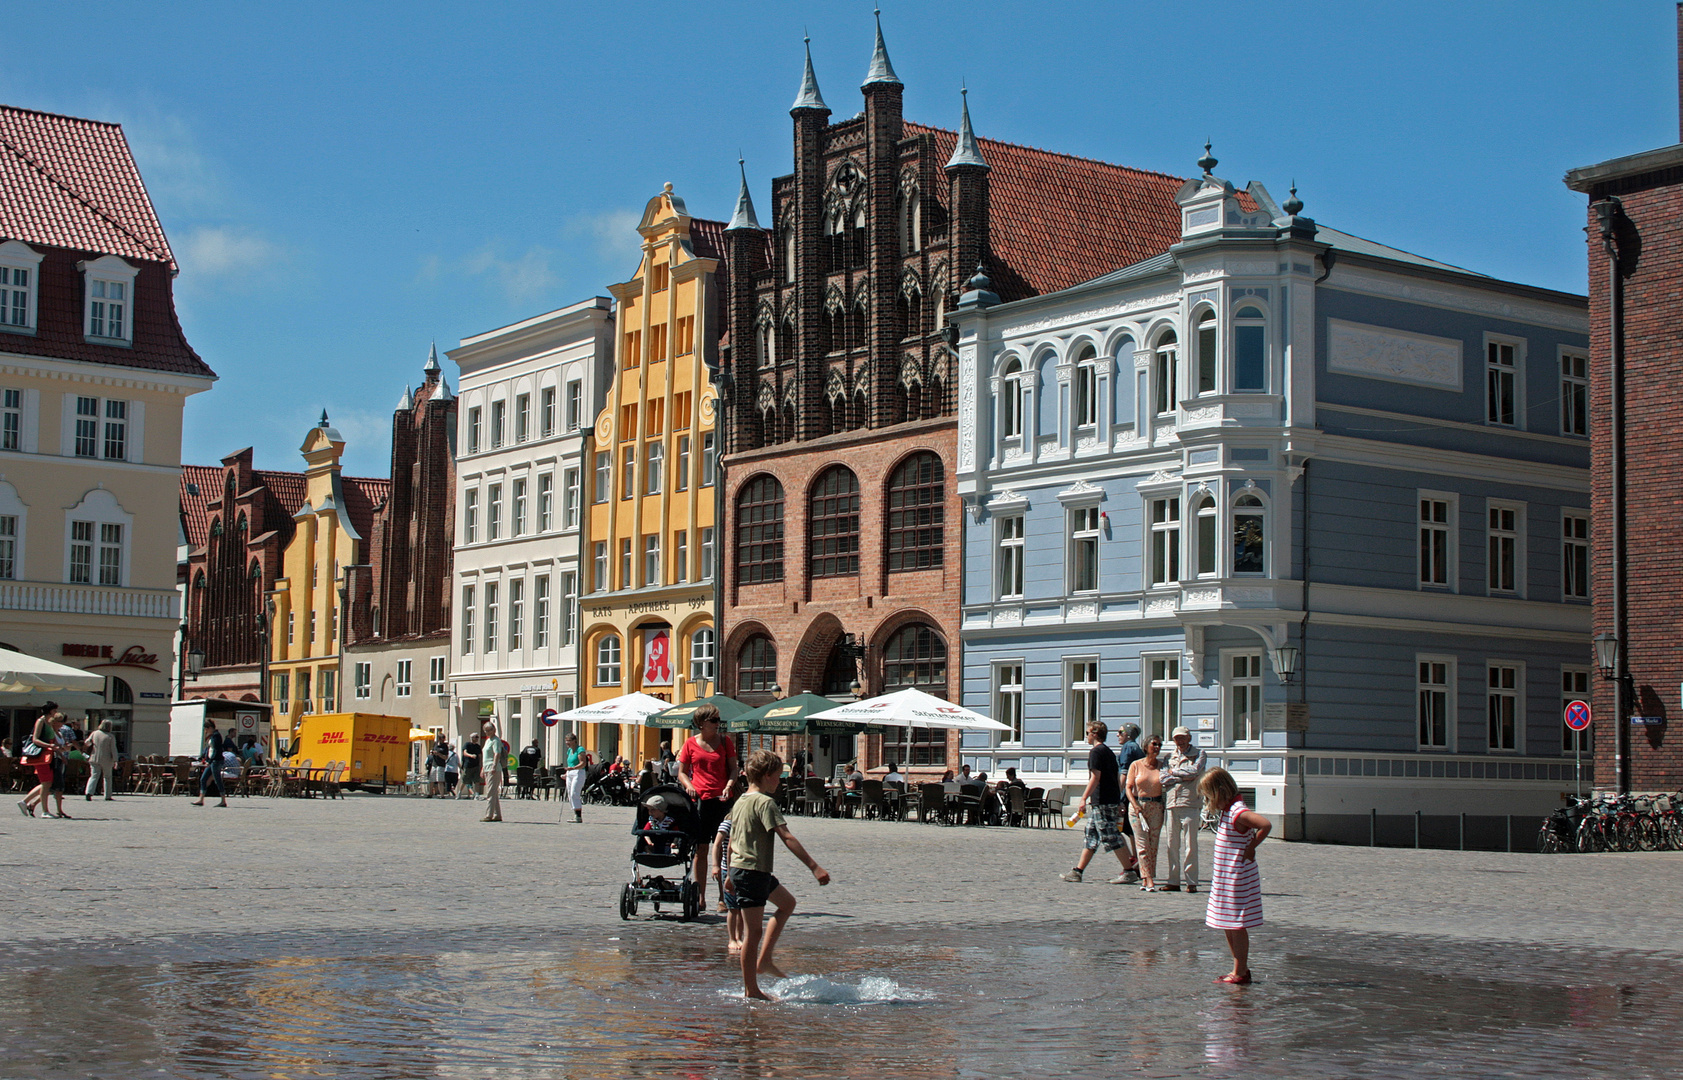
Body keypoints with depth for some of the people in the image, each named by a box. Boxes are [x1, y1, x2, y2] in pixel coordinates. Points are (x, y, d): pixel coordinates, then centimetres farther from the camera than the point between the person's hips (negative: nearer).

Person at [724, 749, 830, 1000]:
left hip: (738, 869, 10)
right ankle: (751, 989, 2)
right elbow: (787, 837, -23)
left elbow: (733, 841, 20)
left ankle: (764, 960, 20)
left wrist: (731, 875, 28)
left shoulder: (740, 801, 12)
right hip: (752, 872, -10)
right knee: (754, 930, -4)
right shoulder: (765, 803, -16)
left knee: (787, 902, 24)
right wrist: (814, 866, -26)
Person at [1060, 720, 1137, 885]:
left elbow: (1095, 778, -18)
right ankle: (1077, 871, 12)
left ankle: (1129, 872, -6)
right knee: (1090, 837, 11)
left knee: (1112, 838, -7)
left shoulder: (1096, 752, -10)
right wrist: (1118, 802, 23)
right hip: (1113, 800, 10)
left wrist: (1084, 799, -18)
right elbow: (1117, 777, 19)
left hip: (1102, 802, -10)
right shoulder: (1109, 752, 18)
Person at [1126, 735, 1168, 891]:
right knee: (1142, 844, -9)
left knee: (1153, 845, 0)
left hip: (1156, 807, 2)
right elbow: (1129, 788, 1)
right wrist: (1135, 805, -12)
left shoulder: (1162, 766, 8)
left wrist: (1165, 807, -4)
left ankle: (1146, 881, 4)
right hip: (1137, 805, -2)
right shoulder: (1136, 765, 3)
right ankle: (1148, 880, -14)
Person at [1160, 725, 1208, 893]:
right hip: (1170, 804, 4)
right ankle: (1173, 882, 9)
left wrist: (1174, 772, 0)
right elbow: (1164, 778, 4)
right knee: (1172, 845, 4)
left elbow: (1195, 771, -10)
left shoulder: (1199, 753, 7)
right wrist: (1184, 777, -5)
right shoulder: (1170, 756, 17)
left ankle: (1191, 882, -2)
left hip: (1189, 804, -4)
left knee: (1190, 845, -5)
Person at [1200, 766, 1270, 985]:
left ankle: (1240, 973, 3)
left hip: (1237, 878, -10)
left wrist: (1251, 849, -21)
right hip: (1224, 877, 10)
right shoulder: (1226, 810, 10)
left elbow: (1266, 825, -32)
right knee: (1228, 926, 16)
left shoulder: (1238, 812, -20)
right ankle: (1240, 969, 24)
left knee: (1236, 925, -3)